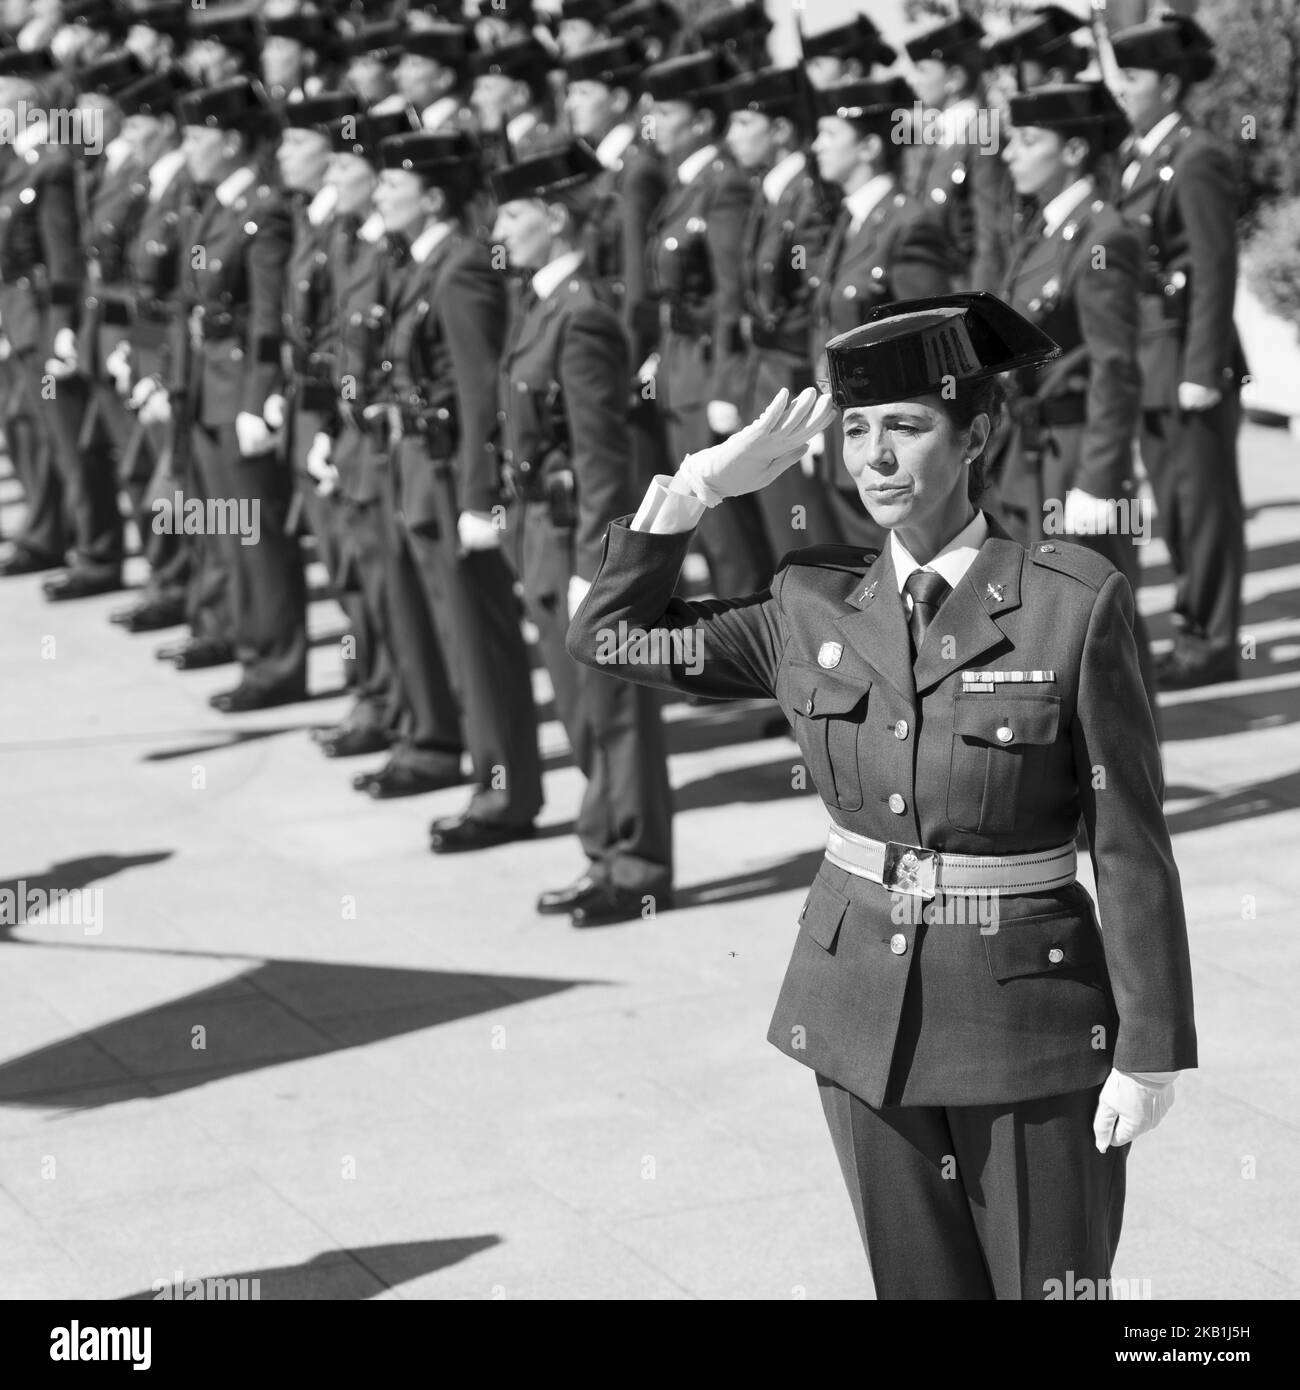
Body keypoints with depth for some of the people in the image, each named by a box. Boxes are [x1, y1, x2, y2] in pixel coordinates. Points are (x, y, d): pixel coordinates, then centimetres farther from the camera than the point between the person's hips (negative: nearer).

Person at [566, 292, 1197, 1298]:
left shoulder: (1076, 602, -14)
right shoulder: (814, 608, -1)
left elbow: (1131, 841, -11)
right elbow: (606, 637, 5)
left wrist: (1150, 1054, -11)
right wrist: (705, 483, -4)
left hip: (1032, 1016, -4)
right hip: (867, 1010, 4)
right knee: (923, 1286, 13)